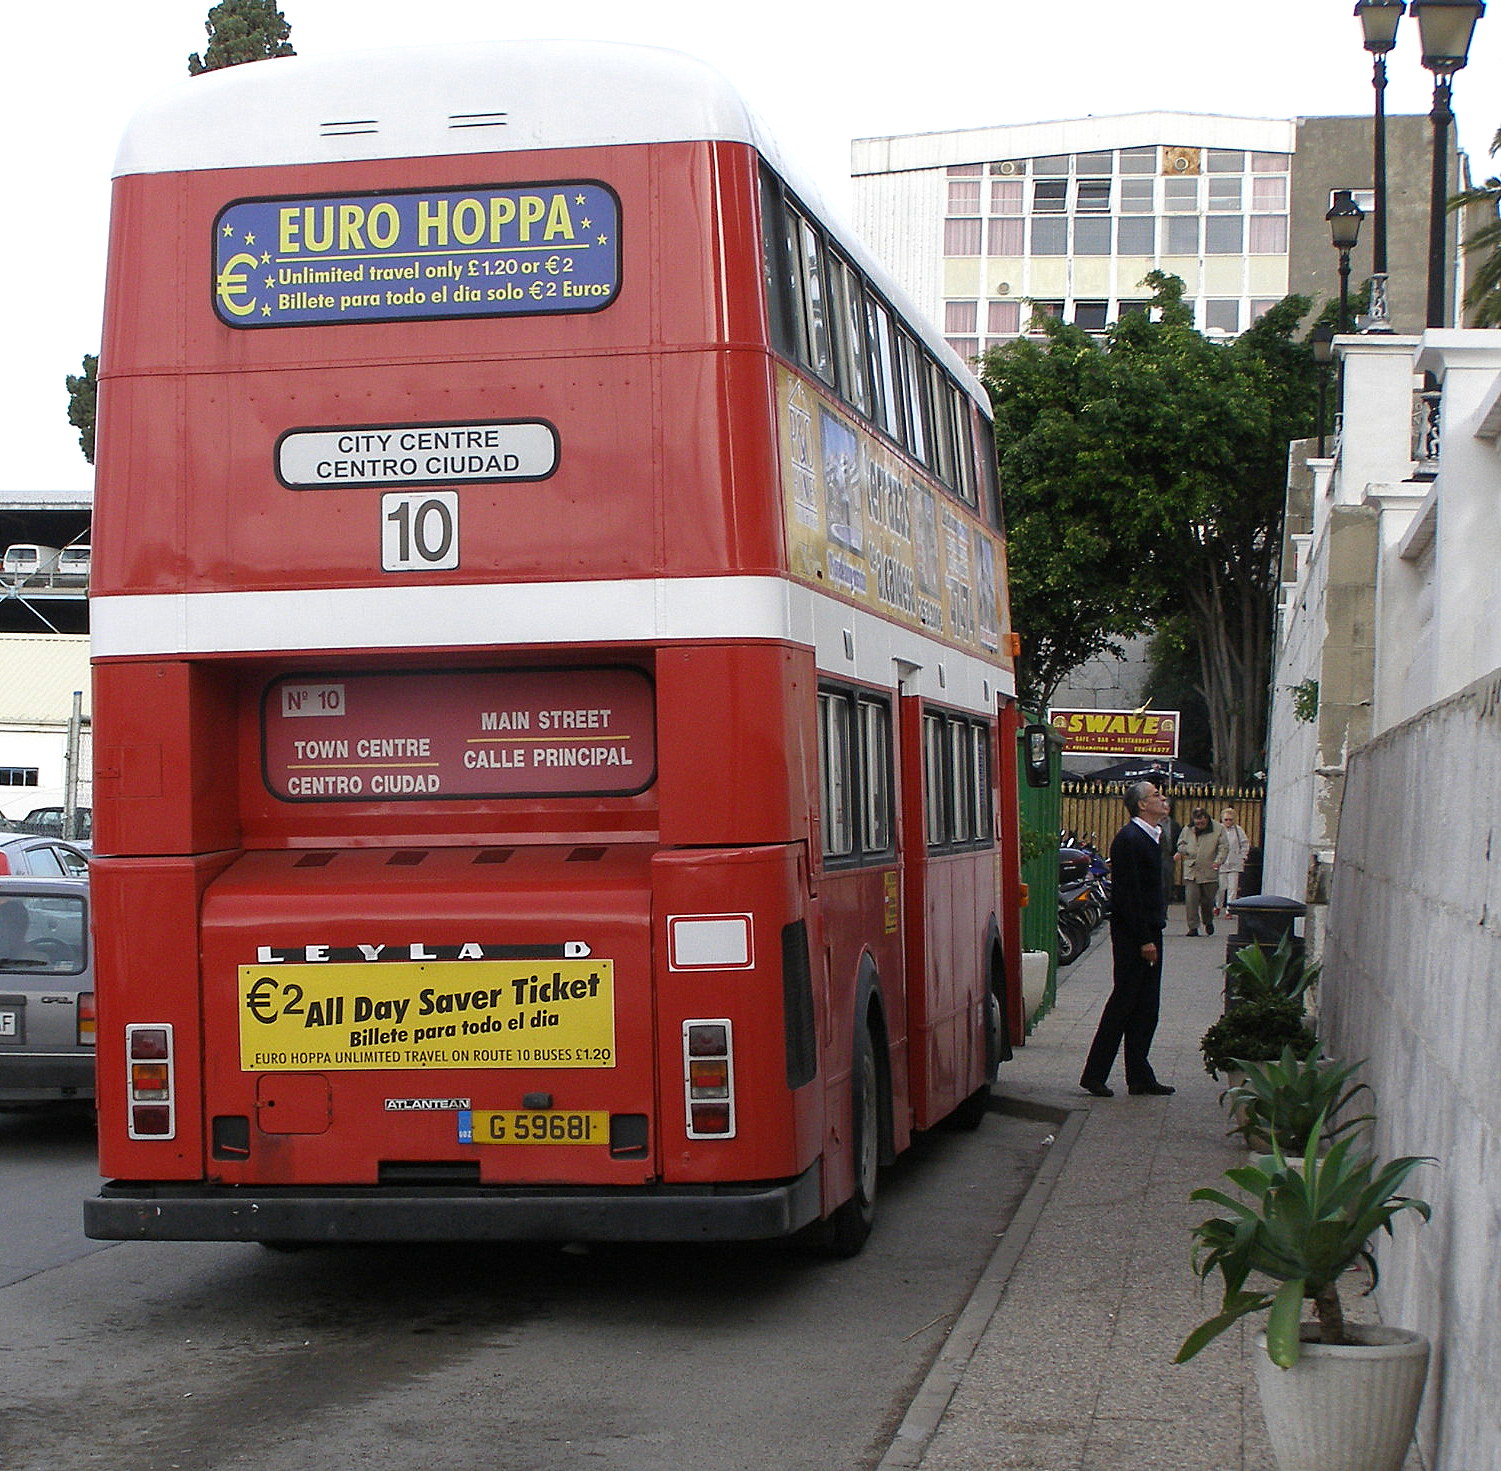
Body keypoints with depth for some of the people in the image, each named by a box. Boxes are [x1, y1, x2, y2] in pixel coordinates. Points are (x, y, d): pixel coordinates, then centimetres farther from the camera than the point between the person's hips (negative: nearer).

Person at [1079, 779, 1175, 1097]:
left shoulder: (1152, 837, 15)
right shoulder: (1129, 839, -15)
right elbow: (1128, 895, -20)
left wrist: (1152, 936, 14)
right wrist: (1144, 940, -20)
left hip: (1149, 932, 9)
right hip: (1132, 936, -9)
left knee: (1146, 1009, 10)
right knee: (1123, 1004, -5)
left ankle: (1140, 1077, 15)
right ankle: (1094, 1075, 2)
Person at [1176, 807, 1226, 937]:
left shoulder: (1217, 829, 1)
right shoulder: (1187, 830, 8)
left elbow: (1222, 848, -1)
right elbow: (1180, 845, 17)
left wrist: (1218, 861, -15)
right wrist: (1188, 851, -2)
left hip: (1209, 871, -1)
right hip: (1191, 871, 1)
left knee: (1208, 900, 8)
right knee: (1191, 900, -10)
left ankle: (1208, 922, 35)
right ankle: (1193, 927, -4)